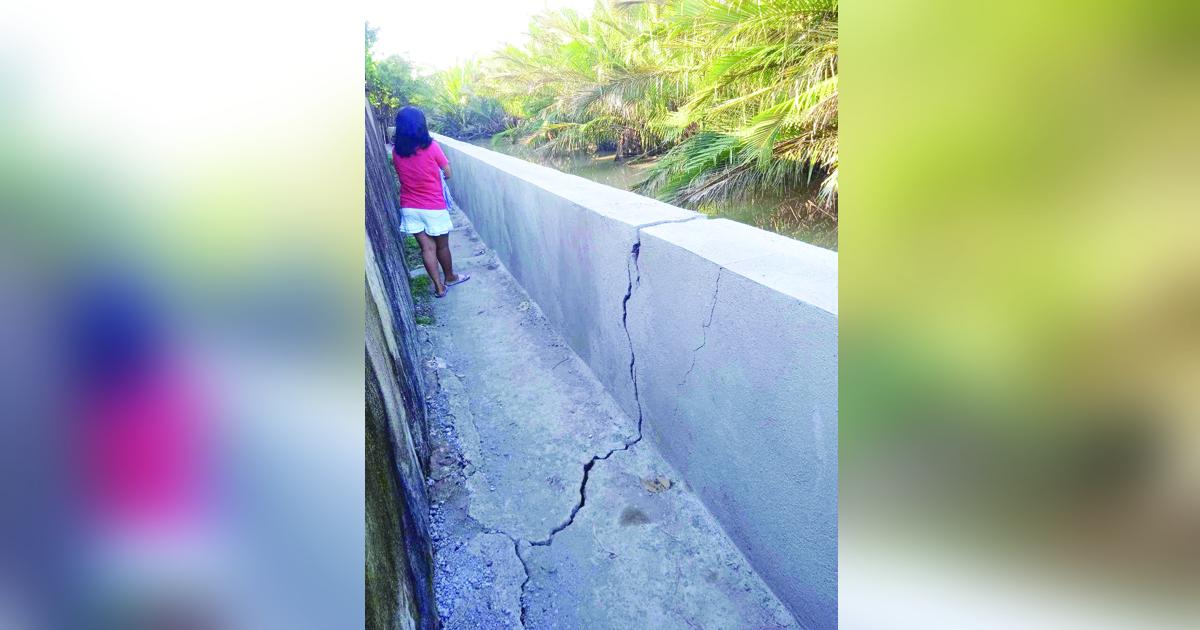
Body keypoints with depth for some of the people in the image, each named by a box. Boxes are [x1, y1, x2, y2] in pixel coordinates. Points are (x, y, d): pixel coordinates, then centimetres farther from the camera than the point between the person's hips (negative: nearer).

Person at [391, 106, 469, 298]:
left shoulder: (396, 150, -3)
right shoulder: (431, 147, -15)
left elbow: (401, 175, 11)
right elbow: (447, 174, -5)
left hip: (409, 208, 4)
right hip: (434, 207, -3)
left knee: (427, 247, 10)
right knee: (442, 245, 15)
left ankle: (439, 286, 16)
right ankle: (450, 277, 34)